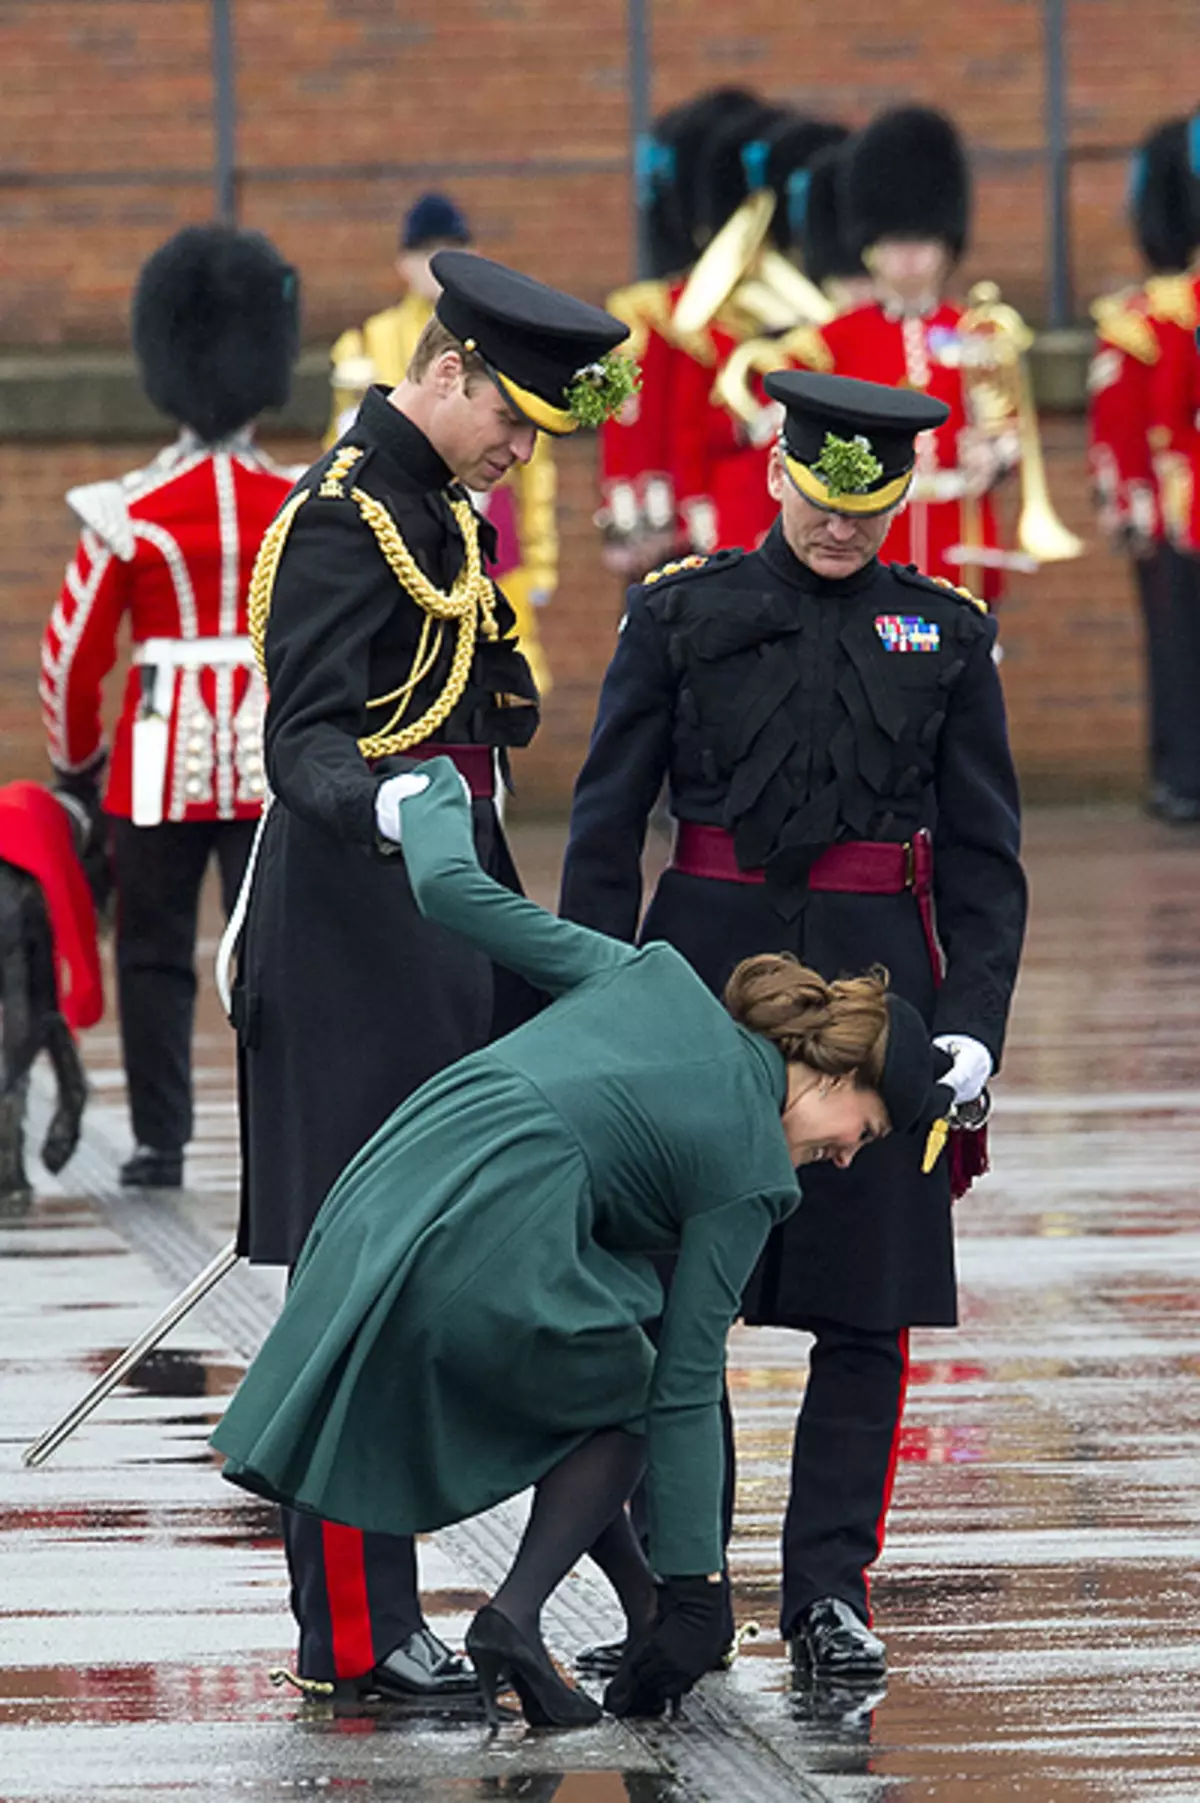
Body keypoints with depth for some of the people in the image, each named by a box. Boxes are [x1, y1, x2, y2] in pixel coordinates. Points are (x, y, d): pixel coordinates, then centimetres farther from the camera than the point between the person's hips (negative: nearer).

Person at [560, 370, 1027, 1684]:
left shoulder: (945, 634, 7)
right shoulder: (682, 613, 3)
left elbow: (983, 853, 7)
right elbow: (605, 824, 3)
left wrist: (973, 1024, -3)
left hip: (877, 977, 1)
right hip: (705, 969, -1)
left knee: (867, 1305, 0)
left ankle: (829, 1591, 7)